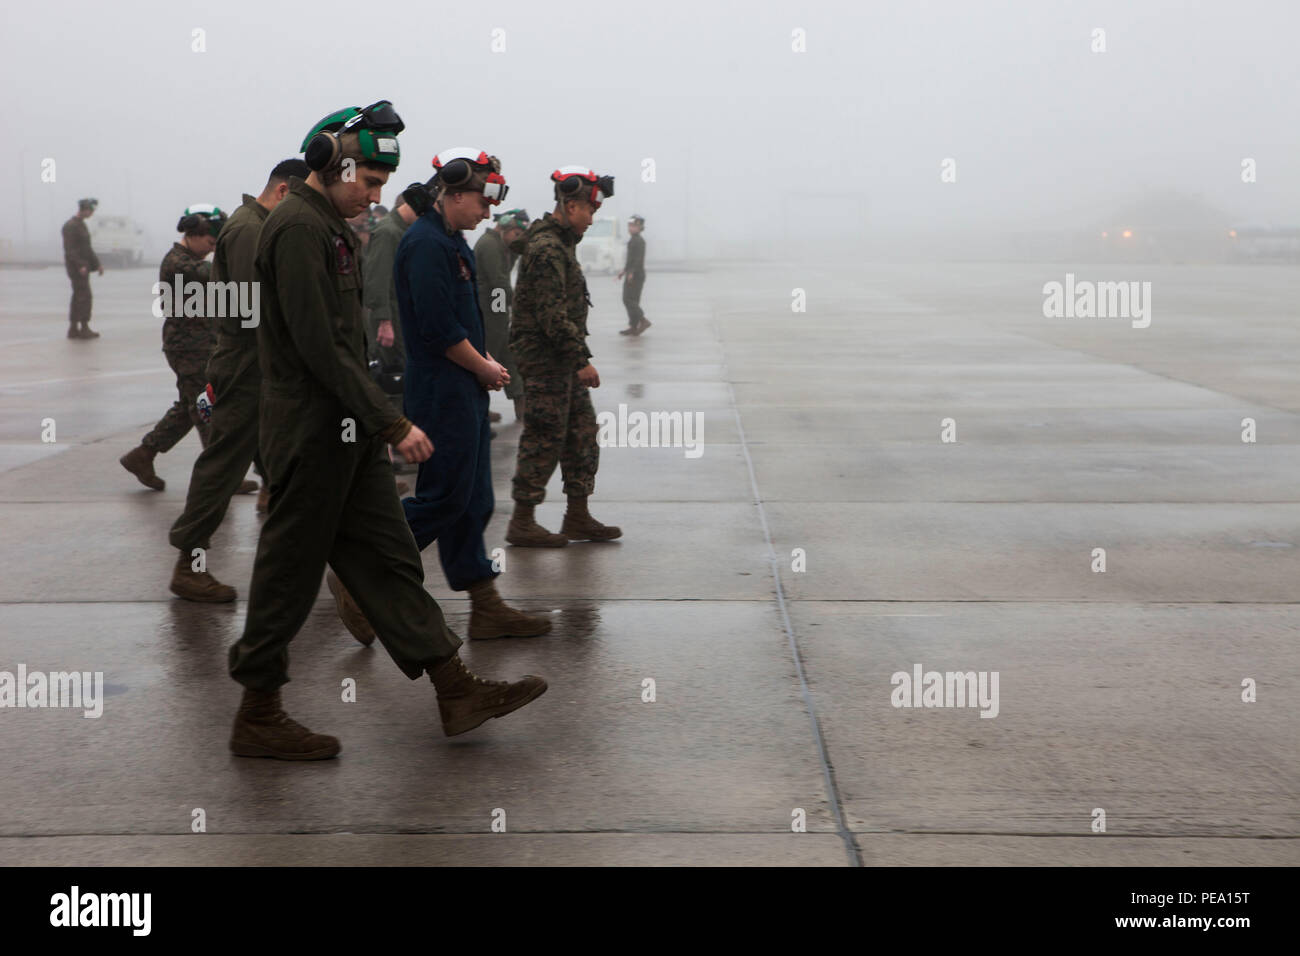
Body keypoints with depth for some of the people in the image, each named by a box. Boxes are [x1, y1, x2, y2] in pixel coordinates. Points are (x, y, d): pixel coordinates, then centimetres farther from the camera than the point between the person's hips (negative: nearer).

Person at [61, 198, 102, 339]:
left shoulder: (81, 225, 17)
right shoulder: (70, 226, -14)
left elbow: (87, 248, 21)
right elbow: (69, 249, -21)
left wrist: (97, 264, 16)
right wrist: (80, 266, -29)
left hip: (83, 266, 10)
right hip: (76, 265, -10)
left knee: (78, 297, 8)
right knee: (85, 296, -10)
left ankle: (73, 329, 9)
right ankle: (84, 328, -7)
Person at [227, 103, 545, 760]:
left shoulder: (328, 226, 16)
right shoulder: (298, 227, -17)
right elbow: (320, 347, -23)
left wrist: (378, 423, 19)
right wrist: (392, 423, -21)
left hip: (348, 435, 10)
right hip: (312, 434, -10)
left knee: (389, 559, 11)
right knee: (290, 572, 0)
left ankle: (457, 692, 15)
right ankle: (257, 716, 13)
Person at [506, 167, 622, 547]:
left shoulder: (561, 242, 16)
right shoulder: (546, 250, -17)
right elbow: (553, 316, -23)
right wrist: (582, 359, -21)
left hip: (563, 361, 10)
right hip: (544, 360, -10)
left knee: (582, 434, 12)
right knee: (544, 439, -4)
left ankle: (578, 516, 18)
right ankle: (522, 523, 4)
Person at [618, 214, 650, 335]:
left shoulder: (639, 241, -13)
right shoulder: (633, 240, 16)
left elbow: (639, 259, -21)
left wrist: (631, 273, -24)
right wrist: (624, 270, 21)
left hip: (636, 275, -10)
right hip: (632, 274, 10)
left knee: (628, 300, -11)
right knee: (632, 301, 8)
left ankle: (644, 321, -9)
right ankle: (633, 327, 9)